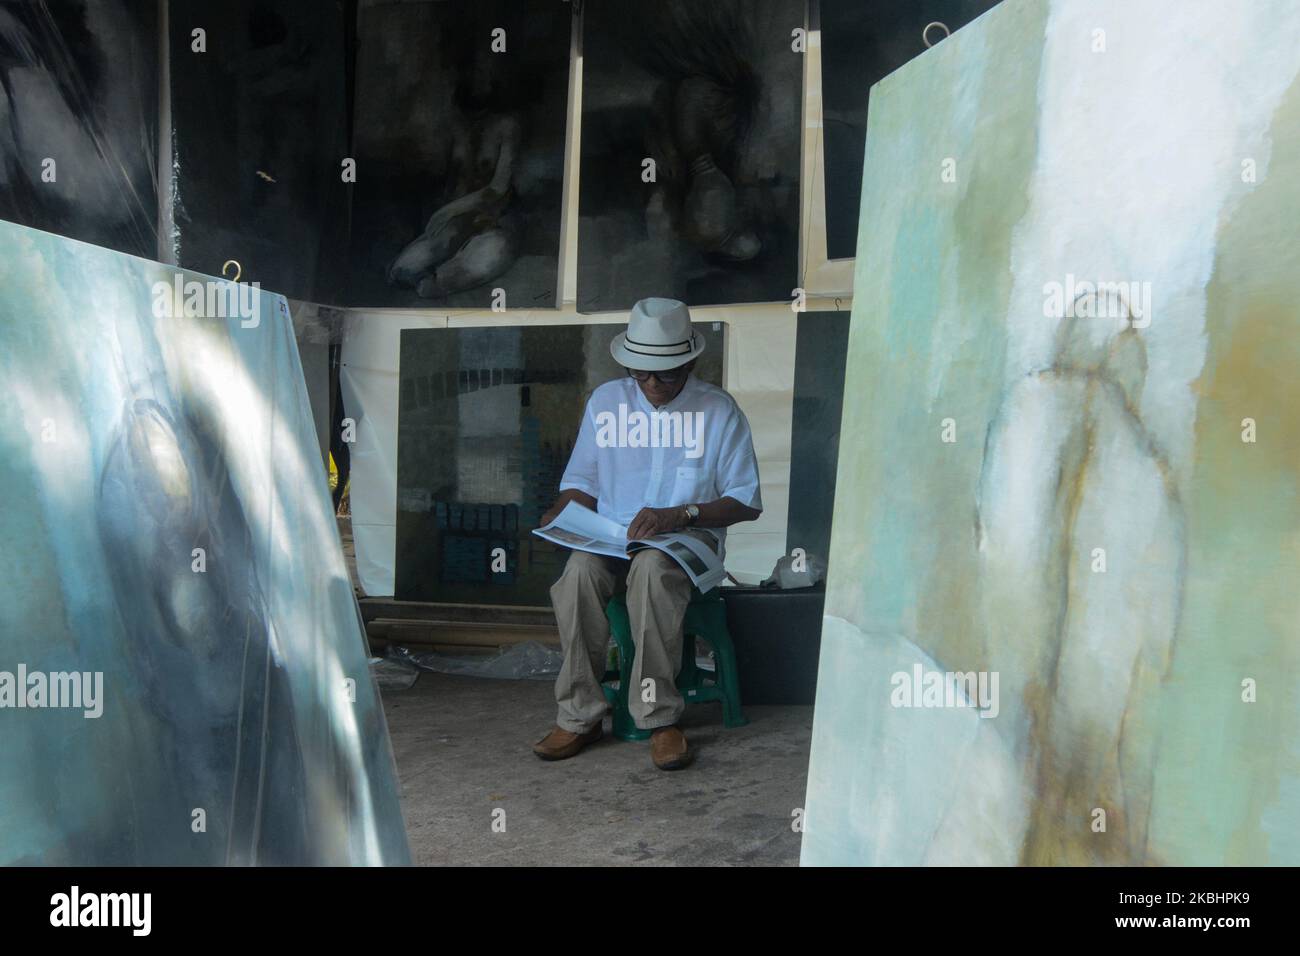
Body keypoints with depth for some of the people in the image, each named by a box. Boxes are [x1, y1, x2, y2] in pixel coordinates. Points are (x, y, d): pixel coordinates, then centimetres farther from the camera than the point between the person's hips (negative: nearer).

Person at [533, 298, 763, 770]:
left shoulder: (719, 410, 1)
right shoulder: (606, 401, 10)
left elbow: (746, 502, 0)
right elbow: (582, 481, 16)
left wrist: (680, 514, -15)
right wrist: (561, 515, -6)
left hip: (689, 537, -2)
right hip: (610, 536, 3)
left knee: (651, 567, -38)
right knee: (579, 569, -32)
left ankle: (661, 718, -28)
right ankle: (579, 715, -21)